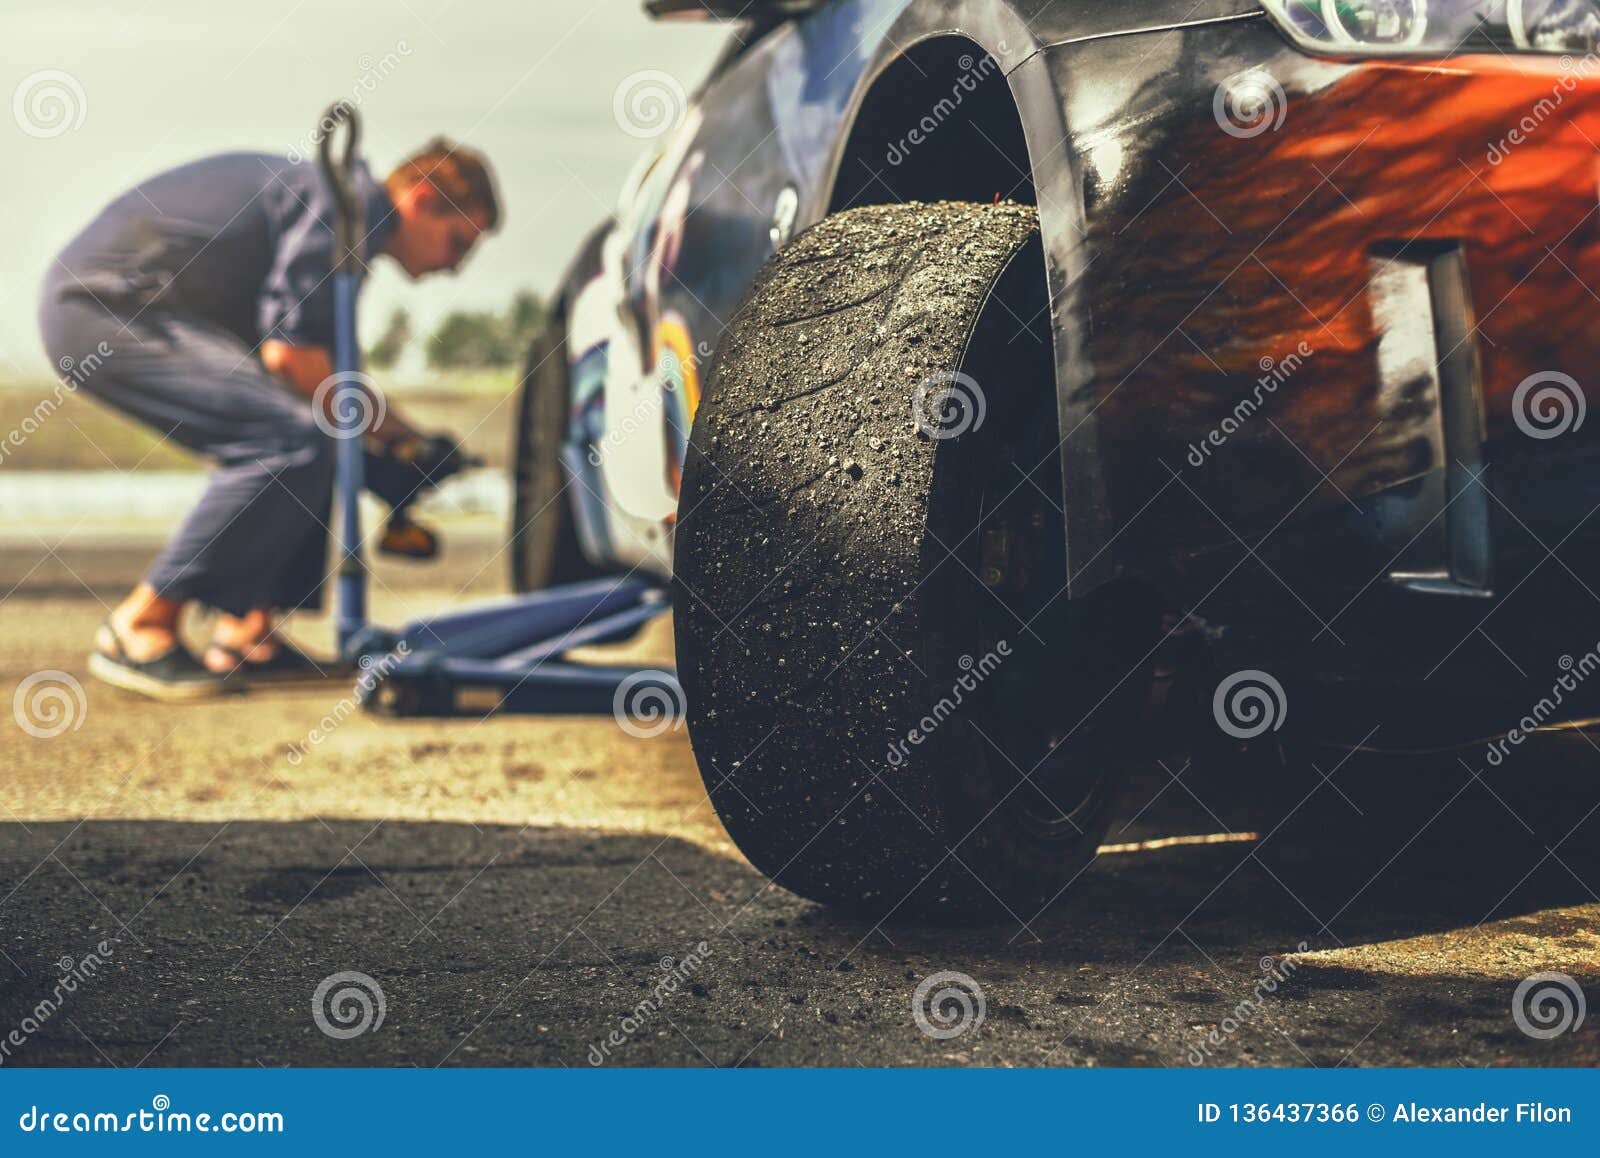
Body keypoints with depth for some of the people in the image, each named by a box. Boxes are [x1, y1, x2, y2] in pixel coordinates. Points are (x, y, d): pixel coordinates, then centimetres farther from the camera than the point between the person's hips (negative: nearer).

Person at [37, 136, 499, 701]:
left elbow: (332, 367, 27)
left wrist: (414, 440, 19)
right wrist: (387, 442, -7)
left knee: (316, 440, 11)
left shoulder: (328, 201, 19)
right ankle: (139, 628, -14)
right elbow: (289, 353, -20)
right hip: (102, 311, -11)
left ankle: (246, 634, 9)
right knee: (289, 442, -21)